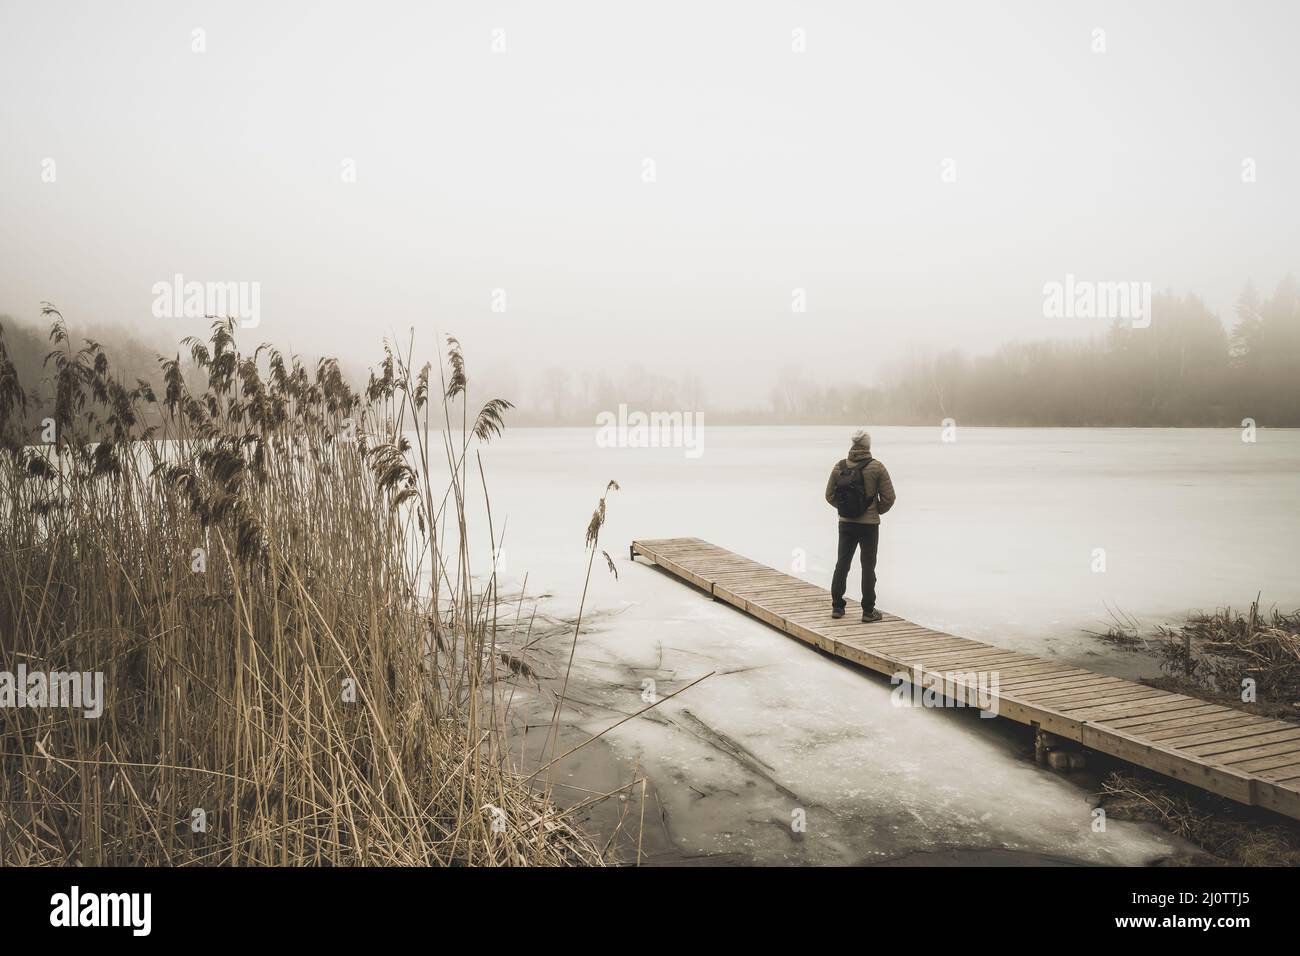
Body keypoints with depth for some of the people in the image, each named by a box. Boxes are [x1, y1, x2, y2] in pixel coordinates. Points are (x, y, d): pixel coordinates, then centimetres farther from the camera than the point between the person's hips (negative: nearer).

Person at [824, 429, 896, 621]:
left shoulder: (839, 466, -4)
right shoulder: (876, 467, -12)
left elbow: (830, 495, 3)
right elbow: (889, 497, -9)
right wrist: (877, 511, 9)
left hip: (846, 523, 3)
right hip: (869, 524, -3)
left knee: (842, 564, 15)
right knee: (868, 566, 6)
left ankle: (837, 607, 20)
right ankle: (868, 611, 9)